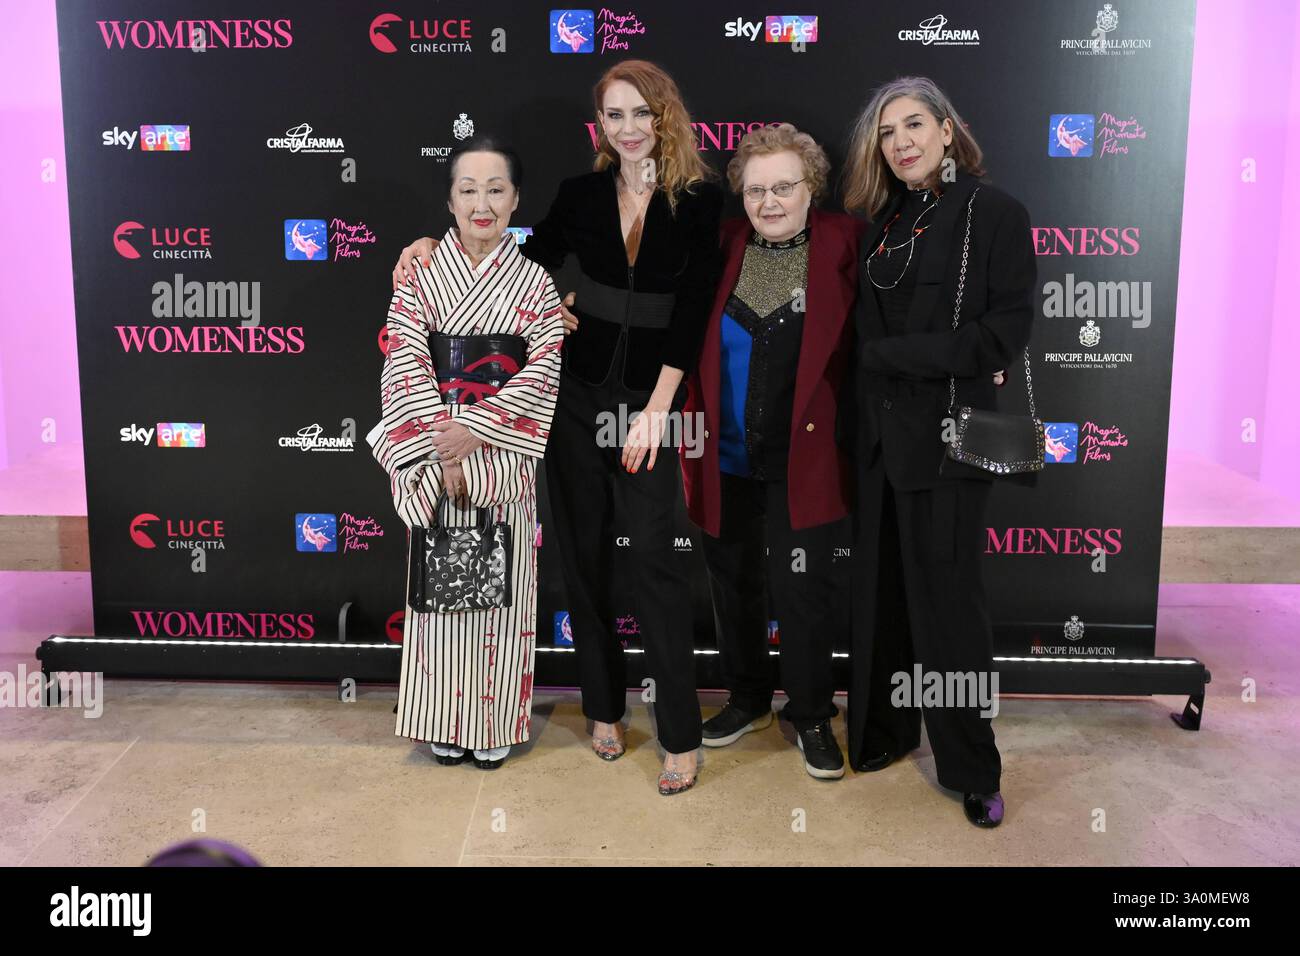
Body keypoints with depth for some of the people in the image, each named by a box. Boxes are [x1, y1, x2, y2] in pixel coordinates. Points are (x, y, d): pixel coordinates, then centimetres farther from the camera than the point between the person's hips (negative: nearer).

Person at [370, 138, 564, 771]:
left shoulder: (535, 282, 3)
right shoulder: (420, 277, 2)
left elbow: (542, 372, -6)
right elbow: (406, 365, -6)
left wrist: (475, 430, -17)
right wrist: (443, 448, -16)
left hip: (504, 459, 0)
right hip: (434, 456, 0)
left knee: (500, 586, 6)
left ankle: (495, 723, 21)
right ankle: (446, 723, 21)